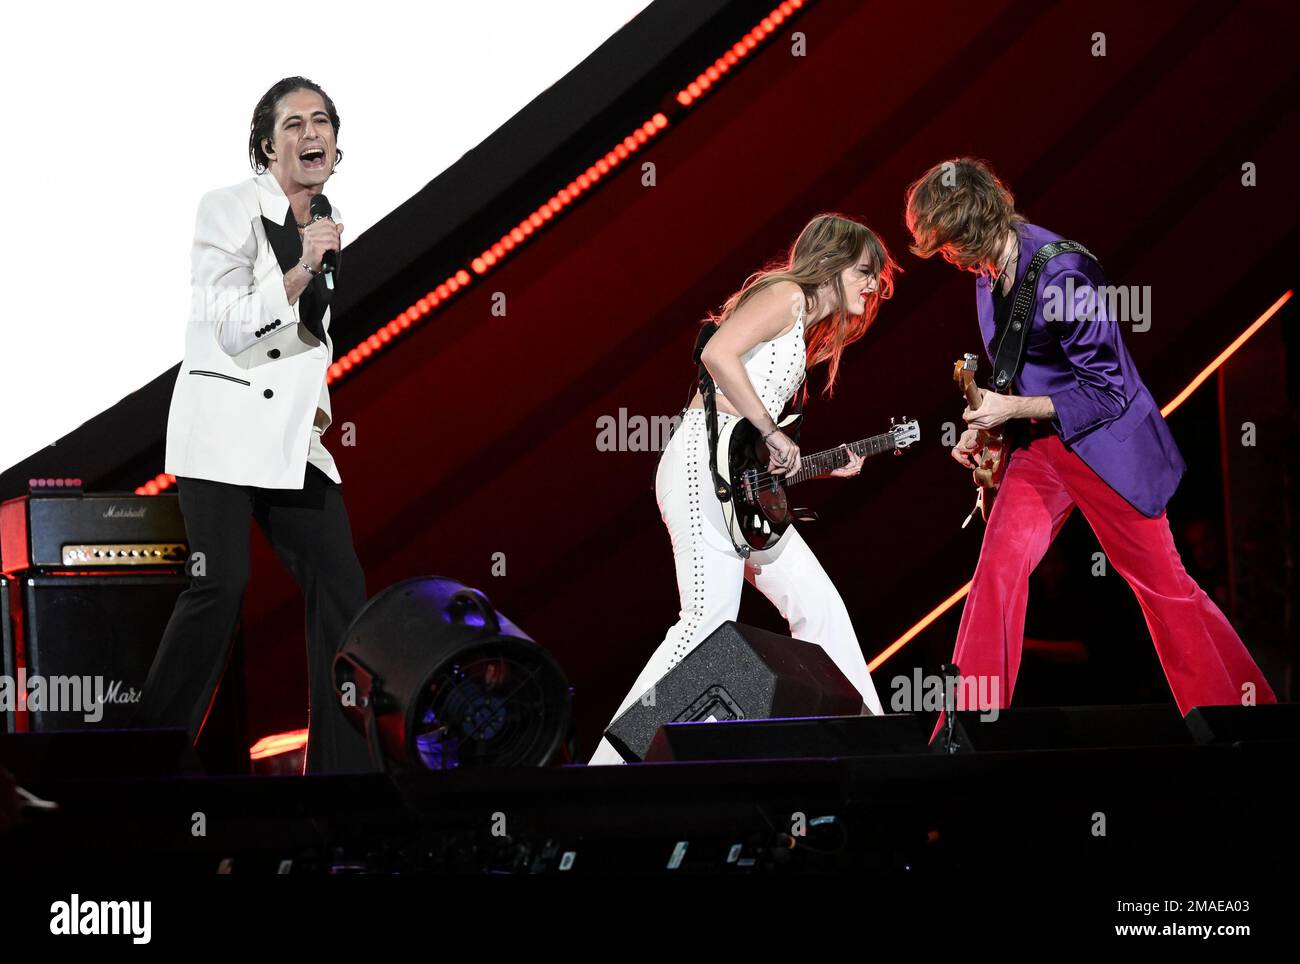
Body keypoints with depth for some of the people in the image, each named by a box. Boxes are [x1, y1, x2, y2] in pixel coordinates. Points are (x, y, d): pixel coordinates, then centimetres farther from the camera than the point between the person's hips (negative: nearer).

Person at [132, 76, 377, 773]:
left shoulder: (328, 220, 13)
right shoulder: (228, 210, -8)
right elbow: (233, 329, -16)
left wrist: (318, 400, 13)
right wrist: (299, 271, -27)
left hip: (294, 432, 7)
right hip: (223, 422, -7)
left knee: (339, 585, -1)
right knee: (220, 585, -16)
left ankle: (343, 765, 3)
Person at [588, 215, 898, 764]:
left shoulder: (801, 329, 26)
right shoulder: (785, 295, -3)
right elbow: (718, 354, -21)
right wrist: (773, 434, -17)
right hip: (704, 468, -10)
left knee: (820, 608, 7)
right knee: (710, 622, -16)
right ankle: (614, 764, -15)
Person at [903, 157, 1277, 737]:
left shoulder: (1061, 272, -24)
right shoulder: (989, 273, 2)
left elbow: (1108, 392, -21)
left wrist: (1012, 409, -20)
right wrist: (985, 424, 6)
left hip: (1105, 442, -7)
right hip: (1041, 444, 7)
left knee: (1162, 583, 1)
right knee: (999, 566, -9)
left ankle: (1241, 709, 15)